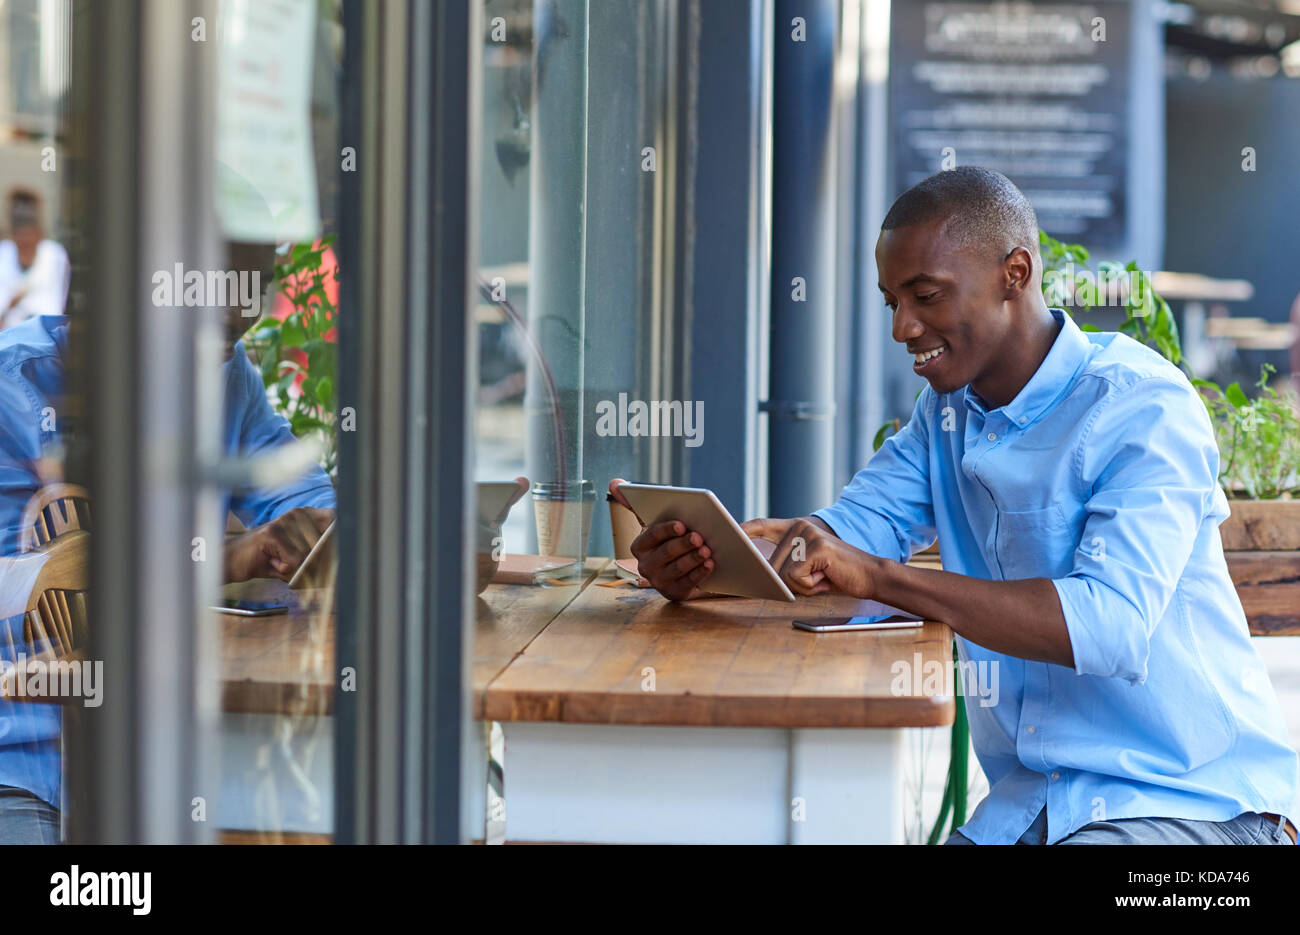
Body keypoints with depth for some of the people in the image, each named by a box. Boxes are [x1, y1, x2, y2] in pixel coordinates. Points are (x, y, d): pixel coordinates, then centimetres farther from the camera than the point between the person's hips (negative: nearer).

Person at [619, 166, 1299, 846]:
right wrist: (704, 557, -20)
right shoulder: (948, 408, 12)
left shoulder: (1144, 408, -15)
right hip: (1026, 803, 6)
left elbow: (1113, 623, -28)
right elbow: (854, 527, 1)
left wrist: (877, 577, -33)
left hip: (1193, 802, -6)